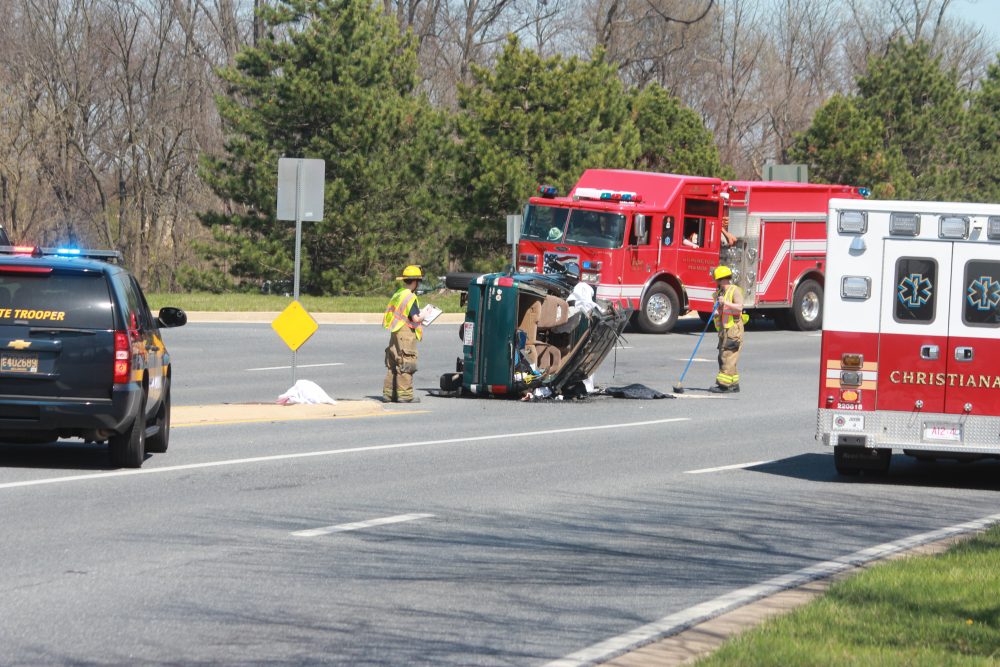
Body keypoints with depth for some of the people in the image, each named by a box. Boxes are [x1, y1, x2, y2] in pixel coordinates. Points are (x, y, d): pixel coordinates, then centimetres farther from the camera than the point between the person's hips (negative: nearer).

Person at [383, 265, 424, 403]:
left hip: (395, 333, 9)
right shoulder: (410, 297, -14)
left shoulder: (397, 294, 13)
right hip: (407, 334, -9)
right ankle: (404, 395, -6)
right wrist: (422, 318, 2)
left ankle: (388, 393, 17)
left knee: (392, 365, 14)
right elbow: (415, 318, -20)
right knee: (406, 366, -5)